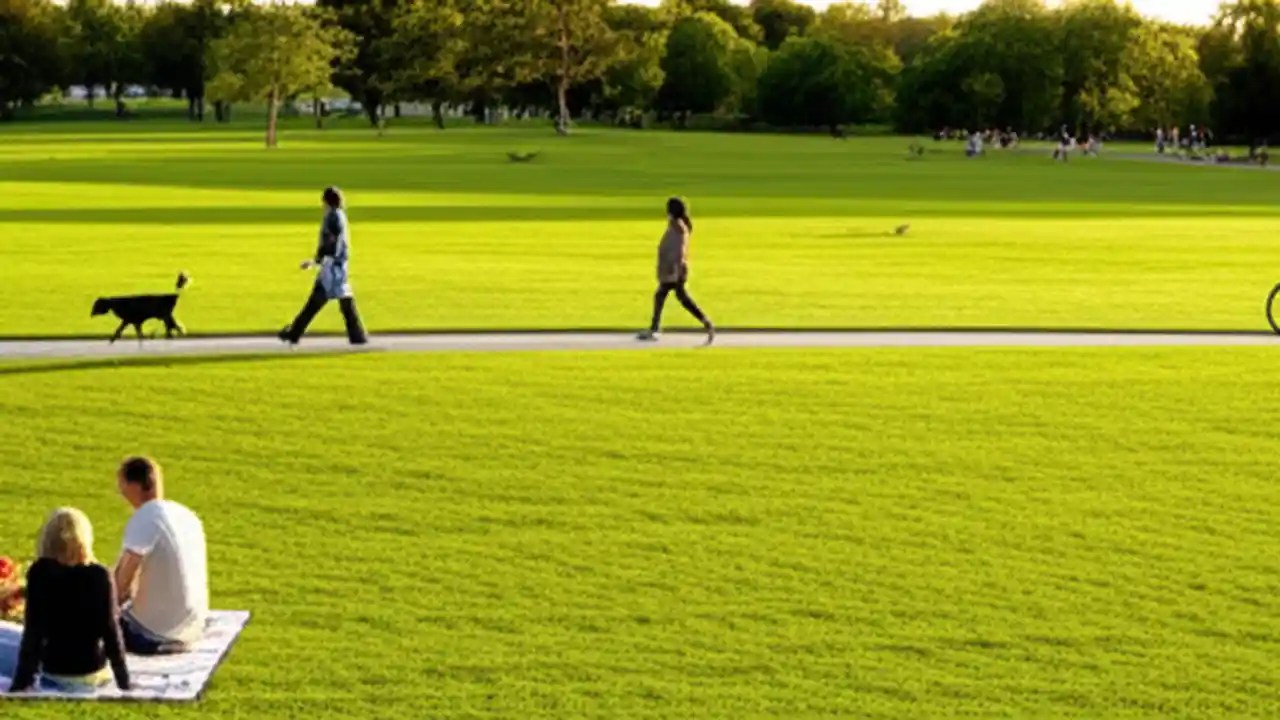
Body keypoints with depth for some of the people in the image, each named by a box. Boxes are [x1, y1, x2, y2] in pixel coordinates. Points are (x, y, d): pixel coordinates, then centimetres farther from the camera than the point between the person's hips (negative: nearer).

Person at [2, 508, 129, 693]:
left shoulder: (40, 573, -13)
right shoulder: (100, 576, -7)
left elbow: (33, 632, -13)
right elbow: (111, 631, -5)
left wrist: (22, 682, -8)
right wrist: (123, 681, 3)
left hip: (55, 674, -4)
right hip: (94, 673, 4)